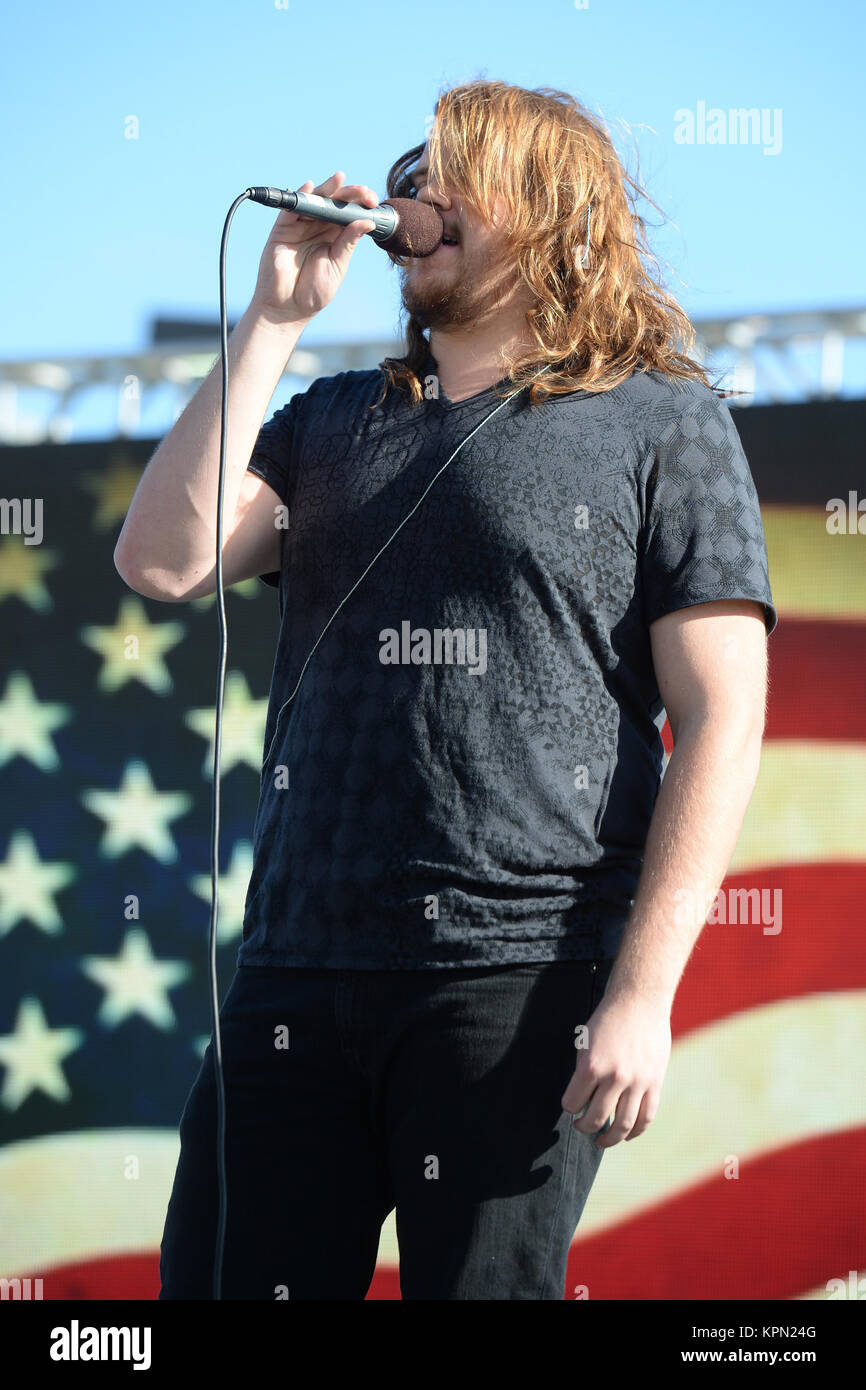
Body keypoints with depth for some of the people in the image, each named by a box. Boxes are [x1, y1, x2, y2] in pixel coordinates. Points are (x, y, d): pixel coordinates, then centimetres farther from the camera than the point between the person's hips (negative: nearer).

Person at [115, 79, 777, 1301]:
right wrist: (273, 321, 6)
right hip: (299, 967, 5)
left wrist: (643, 995, -12)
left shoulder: (660, 422, 5)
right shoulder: (335, 421, 20)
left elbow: (720, 717, -3)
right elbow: (162, 559, 5)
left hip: (519, 981, -4)